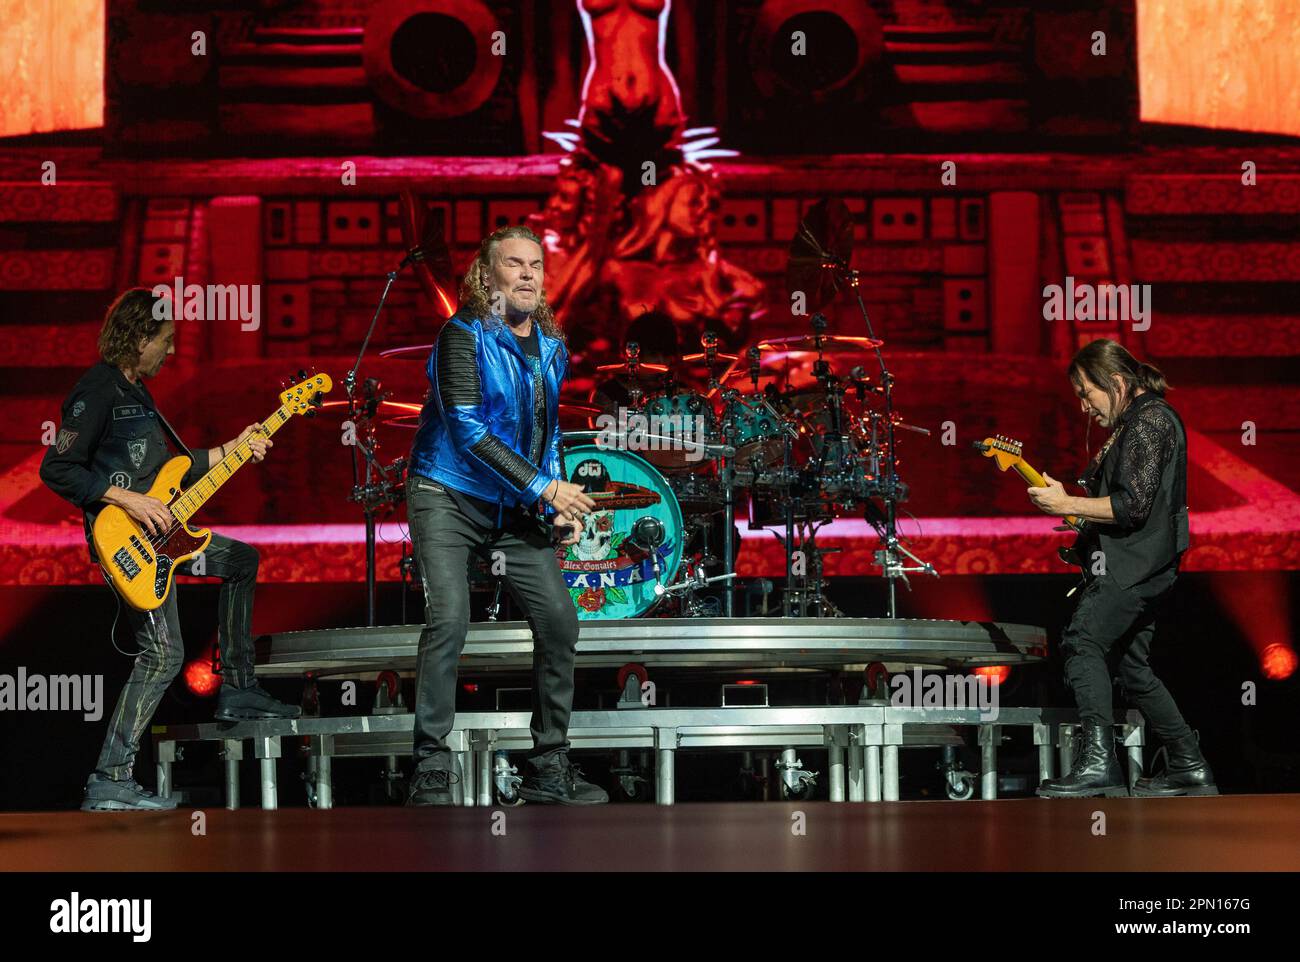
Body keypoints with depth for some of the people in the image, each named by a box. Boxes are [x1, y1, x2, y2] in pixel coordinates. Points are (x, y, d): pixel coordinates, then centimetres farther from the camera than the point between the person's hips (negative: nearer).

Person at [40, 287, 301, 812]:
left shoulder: (135, 390, 16)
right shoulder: (98, 391, -15)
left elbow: (171, 467, 23)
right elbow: (56, 468, -21)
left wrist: (235, 448, 17)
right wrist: (129, 499, -23)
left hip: (156, 528, 10)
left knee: (242, 560, 23)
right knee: (163, 652, -16)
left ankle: (237, 690, 26)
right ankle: (109, 784, -13)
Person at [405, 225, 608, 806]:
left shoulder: (551, 349, 10)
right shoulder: (464, 334, -11)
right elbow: (466, 425, -20)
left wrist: (562, 506, 8)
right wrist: (544, 487, -20)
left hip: (516, 511, 6)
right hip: (448, 497, -6)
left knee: (559, 621, -1)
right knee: (449, 620, -20)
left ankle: (548, 767, 12)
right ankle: (431, 769, -11)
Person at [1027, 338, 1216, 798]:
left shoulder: (1150, 420, -11)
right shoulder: (1132, 423, 22)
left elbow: (1133, 506, -20)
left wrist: (1067, 505, -14)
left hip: (1137, 565, -11)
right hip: (1133, 565, 11)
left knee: (1083, 640, -21)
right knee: (1133, 666, 12)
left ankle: (1098, 761, -30)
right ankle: (1190, 768, 16)